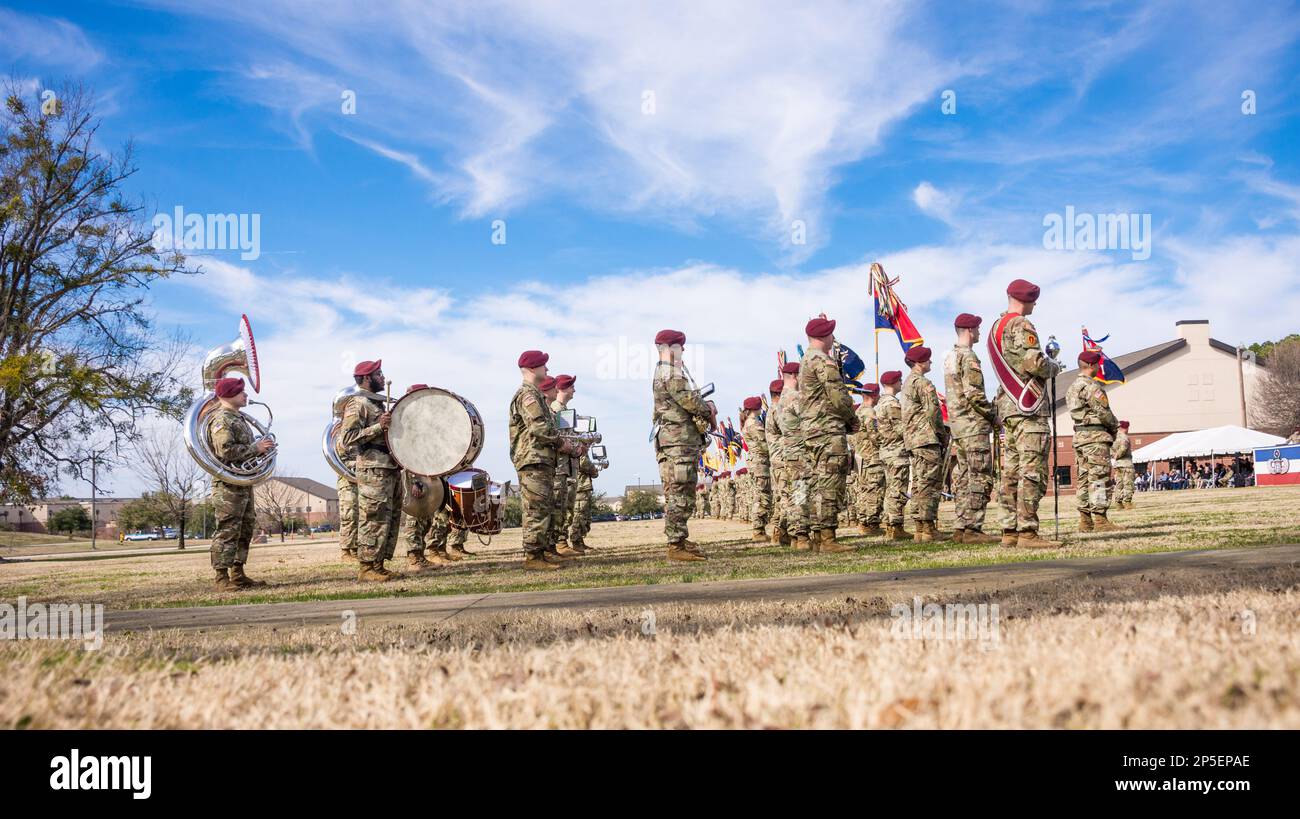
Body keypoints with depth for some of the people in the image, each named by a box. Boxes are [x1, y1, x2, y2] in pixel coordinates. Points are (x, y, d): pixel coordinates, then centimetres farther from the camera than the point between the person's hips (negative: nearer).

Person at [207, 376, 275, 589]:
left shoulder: (238, 418, 20)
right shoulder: (221, 420, -12)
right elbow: (226, 451, -23)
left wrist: (261, 448, 10)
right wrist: (256, 448, -16)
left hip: (244, 482, 10)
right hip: (229, 484, -10)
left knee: (246, 528, 13)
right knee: (228, 530, -9)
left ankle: (237, 574, 19)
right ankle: (222, 578, -6)